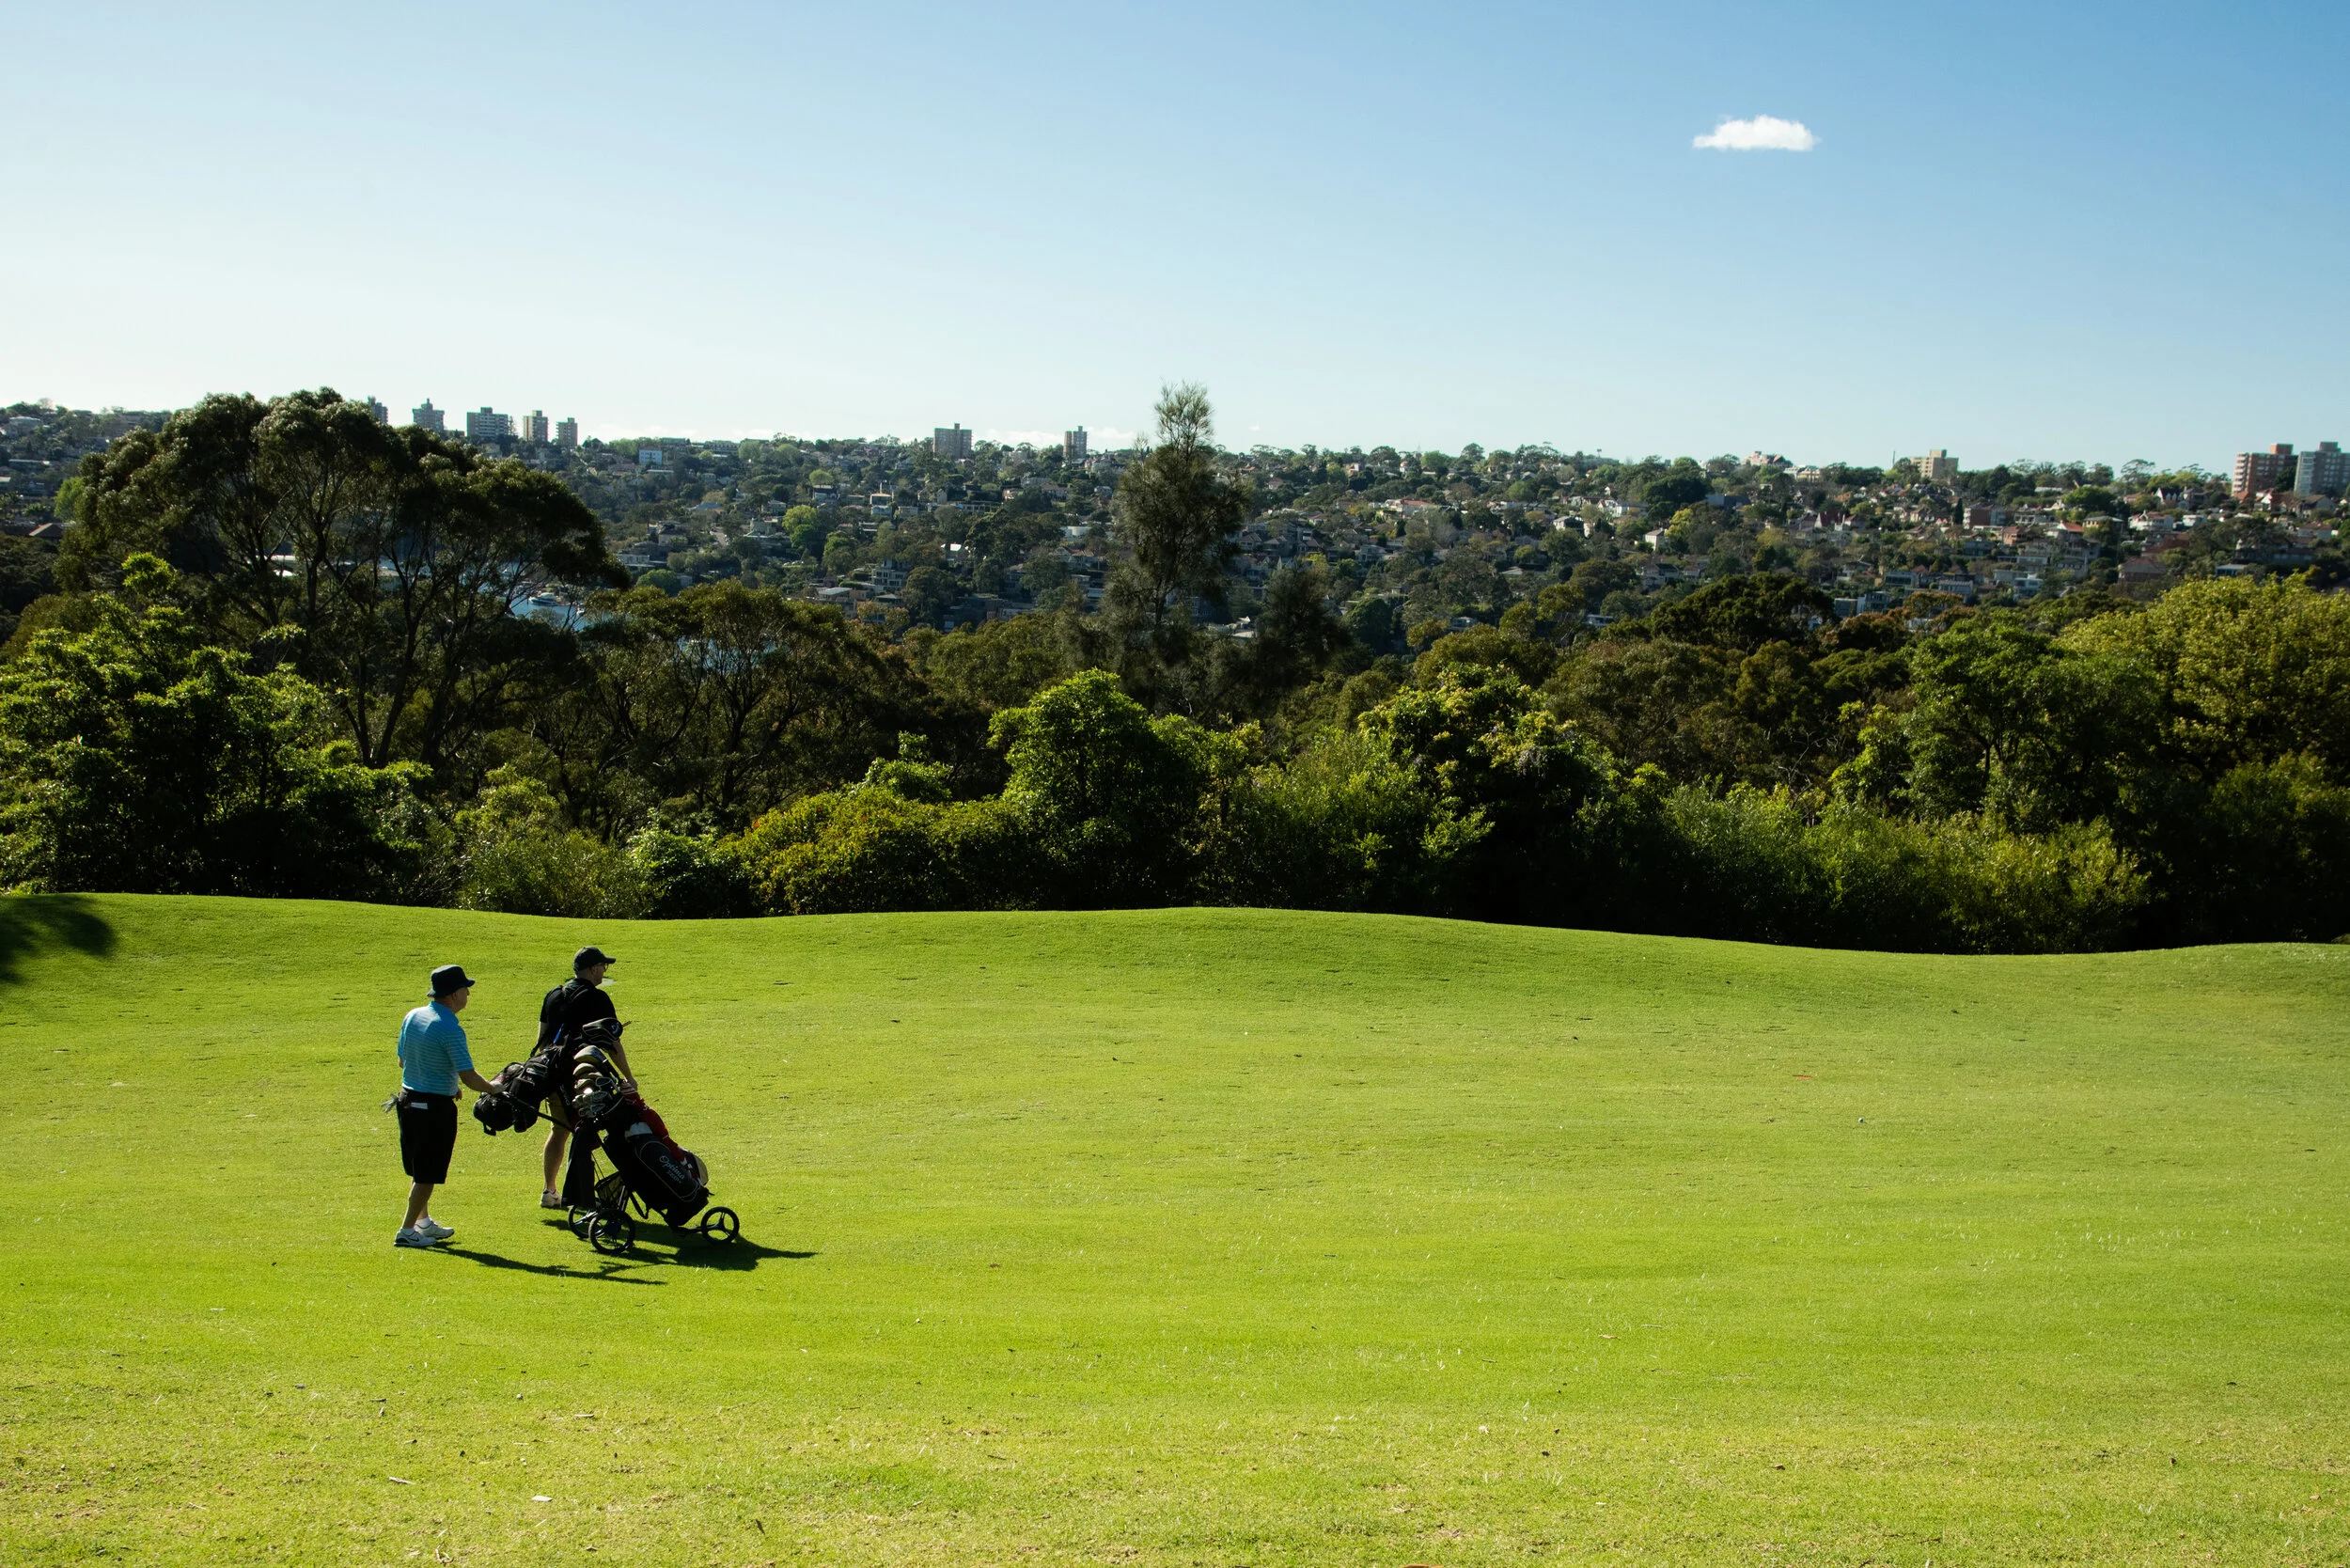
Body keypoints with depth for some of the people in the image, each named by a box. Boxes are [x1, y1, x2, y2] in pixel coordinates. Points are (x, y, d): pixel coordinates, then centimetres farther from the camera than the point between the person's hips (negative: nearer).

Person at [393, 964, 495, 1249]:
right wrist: (492, 1088, -3)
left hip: (408, 1099, 8)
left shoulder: (412, 1017, 4)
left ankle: (424, 1222, 32)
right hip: (435, 1108, -8)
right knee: (427, 1175, 2)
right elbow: (468, 1076, -22)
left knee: (418, 1170, 20)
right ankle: (407, 1231, 5)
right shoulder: (450, 1029, -20)